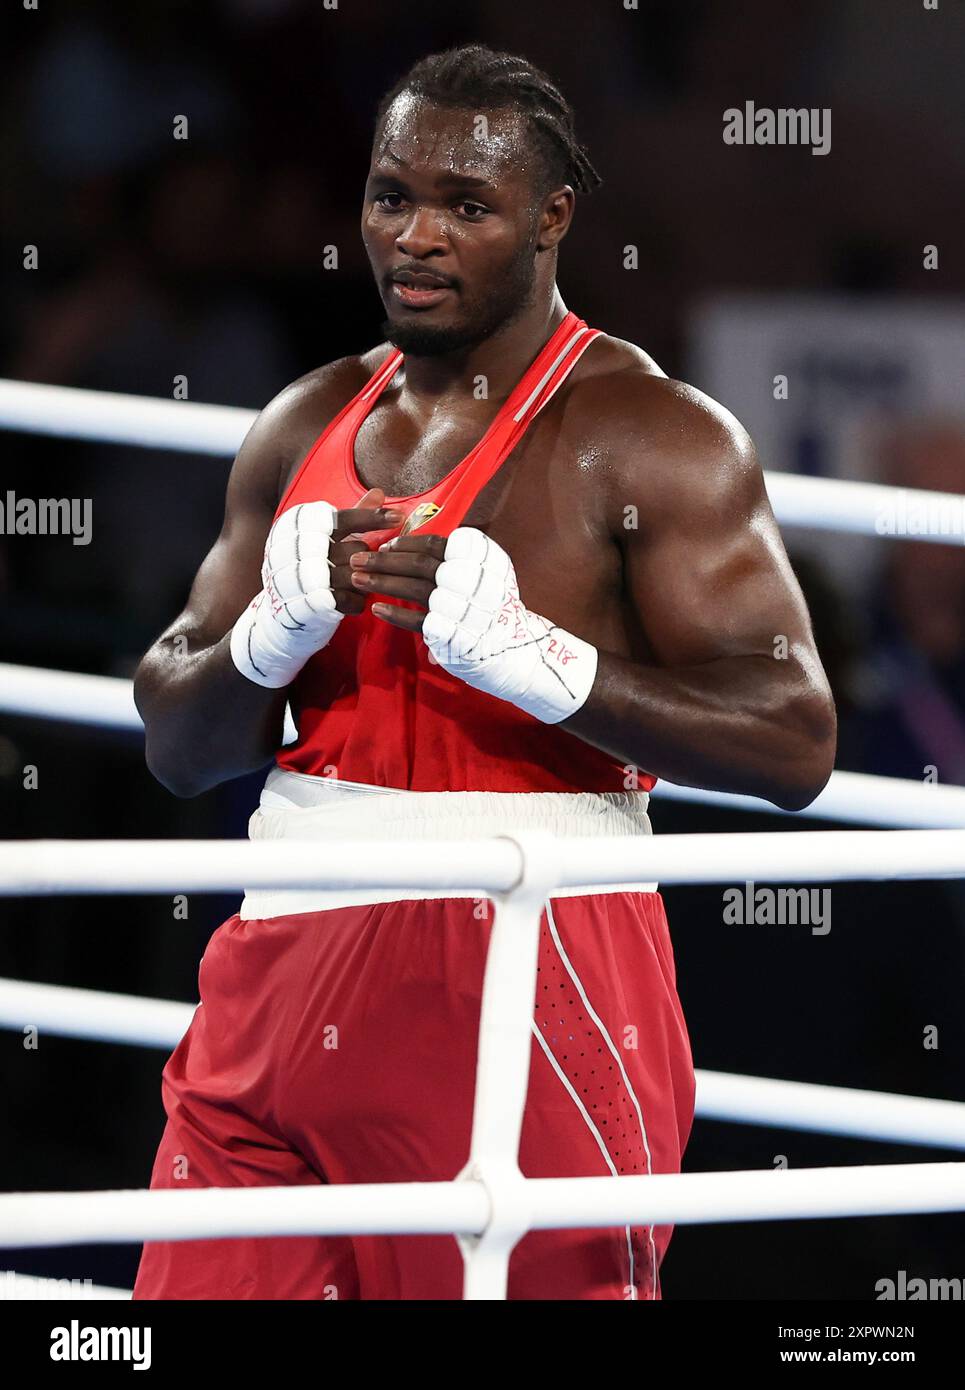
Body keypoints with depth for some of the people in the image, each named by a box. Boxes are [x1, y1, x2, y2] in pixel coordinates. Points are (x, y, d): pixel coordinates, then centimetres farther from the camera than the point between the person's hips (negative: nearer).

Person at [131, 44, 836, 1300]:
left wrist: (531, 654, -23)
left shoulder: (651, 437, -3)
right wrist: (277, 633, -6)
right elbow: (177, 747, 17)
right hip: (286, 970, 5)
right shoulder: (309, 429, 15)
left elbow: (793, 743, -12)